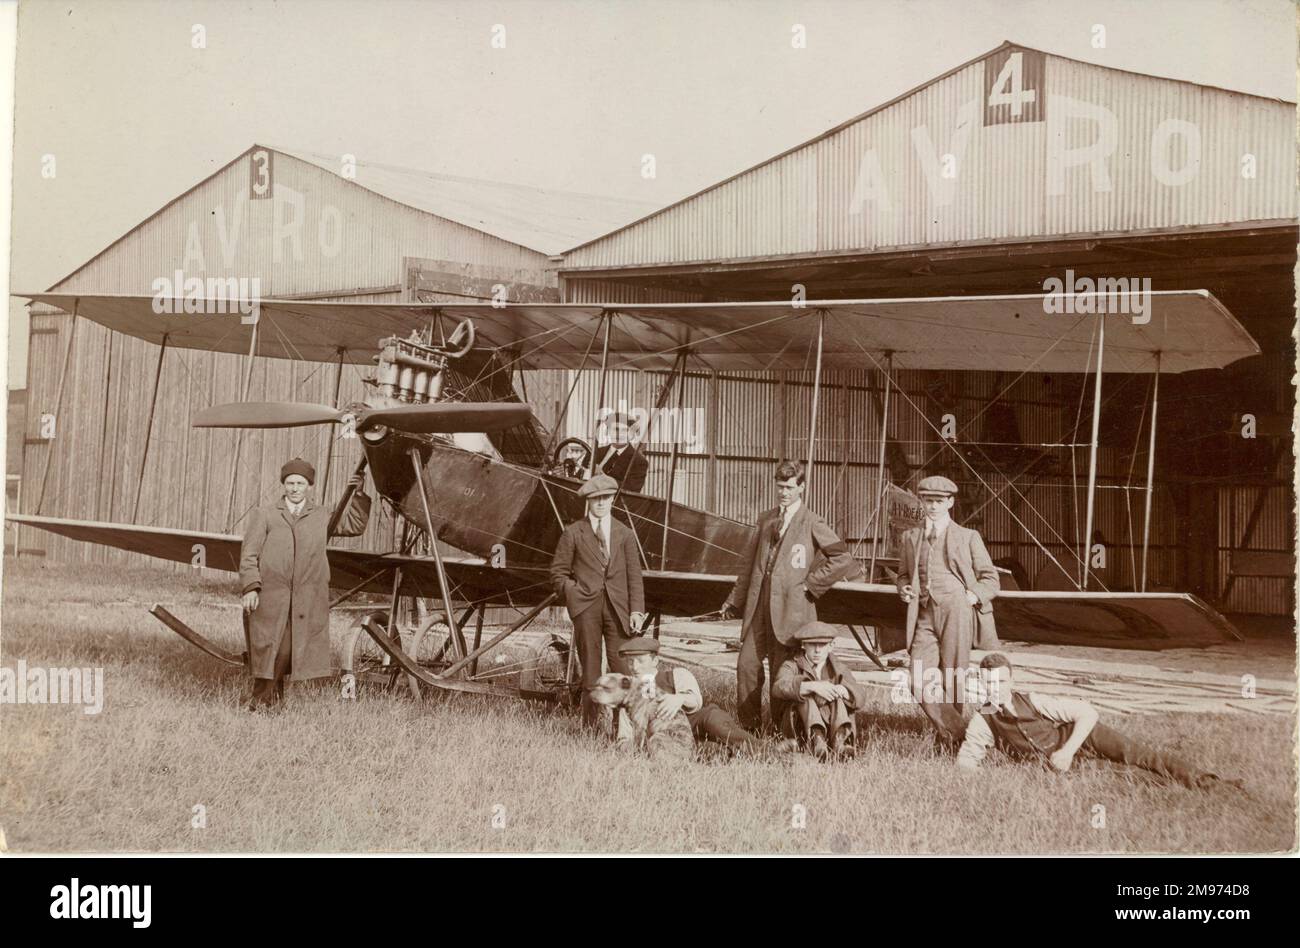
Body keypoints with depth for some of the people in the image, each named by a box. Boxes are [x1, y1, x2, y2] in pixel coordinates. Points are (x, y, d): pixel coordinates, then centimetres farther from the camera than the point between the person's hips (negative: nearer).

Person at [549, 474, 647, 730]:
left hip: (618, 607, 1)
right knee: (590, 668, 0)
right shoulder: (573, 533, 9)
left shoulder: (625, 535, 13)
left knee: (621, 666, -7)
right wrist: (573, 592, -5)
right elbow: (558, 572, 11)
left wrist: (637, 610, 0)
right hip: (586, 606, -1)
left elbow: (634, 576, 10)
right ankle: (591, 723, 4)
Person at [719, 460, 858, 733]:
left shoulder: (812, 523, -2)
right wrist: (735, 600, 15)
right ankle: (748, 728, 10)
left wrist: (811, 584, -7)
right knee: (747, 664, 0)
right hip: (759, 606, 5)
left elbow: (844, 559, -8)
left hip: (791, 608, -5)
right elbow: (750, 563, 20)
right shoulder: (766, 520, 16)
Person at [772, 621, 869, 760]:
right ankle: (817, 743, -50)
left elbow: (860, 697, -1)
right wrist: (813, 686, -31)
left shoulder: (839, 672, 19)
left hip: (834, 727, 2)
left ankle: (839, 742, -45)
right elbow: (779, 688, -15)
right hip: (802, 731, -2)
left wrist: (842, 690, -25)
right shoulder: (792, 666, 11)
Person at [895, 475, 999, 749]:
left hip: (957, 611, -3)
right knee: (922, 685, -10)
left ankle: (953, 734, 13)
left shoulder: (968, 537, 12)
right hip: (925, 615, 3)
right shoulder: (910, 538, 20)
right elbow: (904, 574, 30)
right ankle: (957, 735, 0)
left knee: (953, 680, -3)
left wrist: (973, 596, -6)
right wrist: (904, 589, 7)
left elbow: (990, 578, 13)